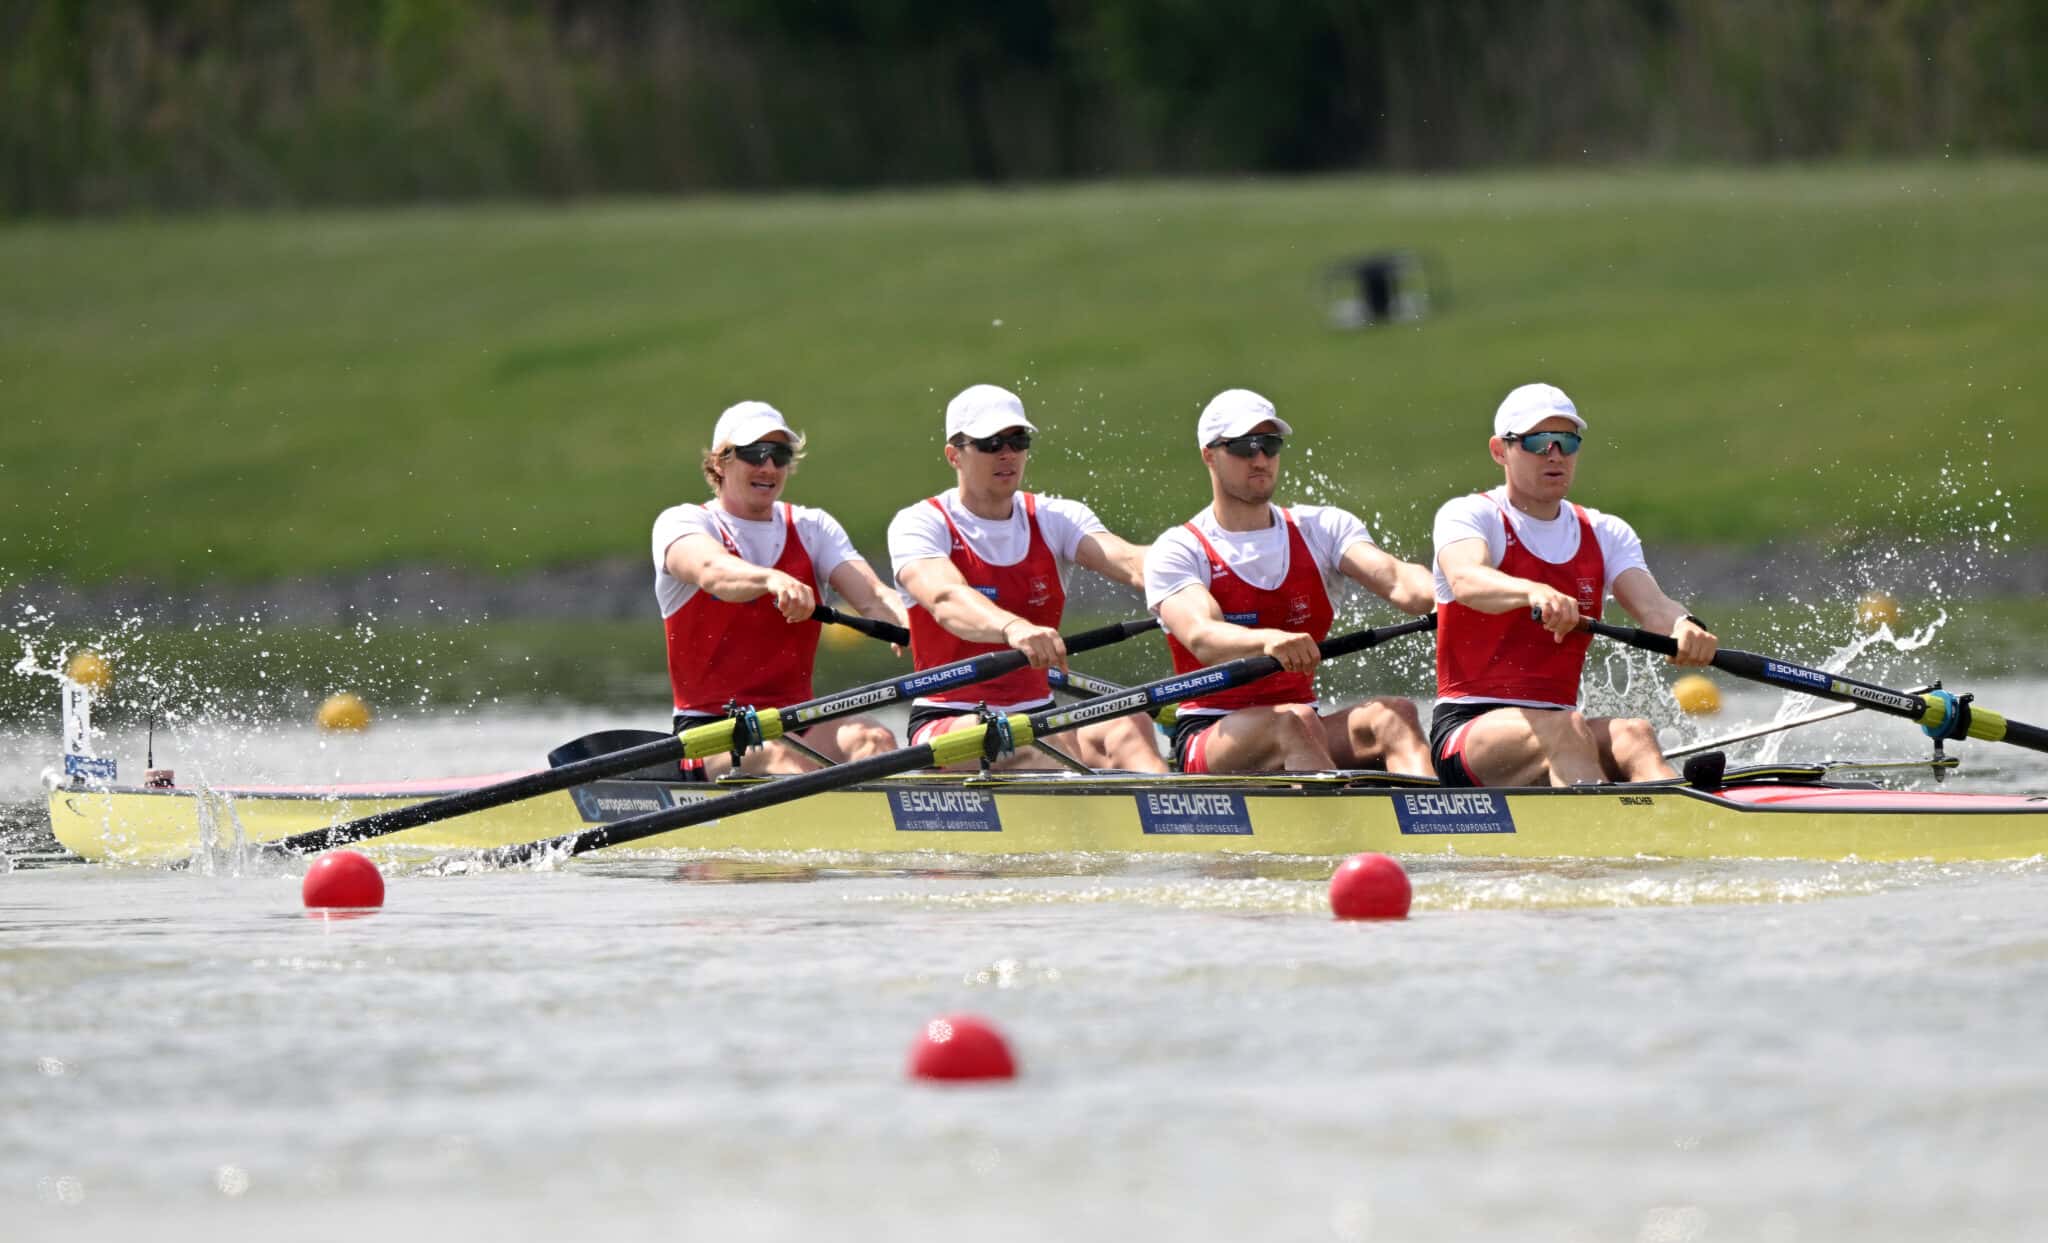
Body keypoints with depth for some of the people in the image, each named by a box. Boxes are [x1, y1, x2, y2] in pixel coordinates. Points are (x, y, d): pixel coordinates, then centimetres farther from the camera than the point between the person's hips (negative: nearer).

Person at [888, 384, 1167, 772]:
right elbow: (945, 599, -26)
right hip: (945, 725, -4)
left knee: (1126, 729, -28)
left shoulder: (1056, 519, 11)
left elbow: (1130, 563, -10)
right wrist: (1012, 628, -48)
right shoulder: (919, 524, -3)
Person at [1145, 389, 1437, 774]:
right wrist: (1268, 641, -45)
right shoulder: (1176, 551, -1)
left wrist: (1431, 595, -34)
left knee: (1393, 714, -25)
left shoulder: (1322, 528, 11)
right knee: (1295, 722, -35)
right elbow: (1202, 637, -22)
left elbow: (1393, 577, -8)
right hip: (1207, 738, -4)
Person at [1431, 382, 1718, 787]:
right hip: (1466, 730, -4)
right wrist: (1532, 593, -47)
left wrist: (1685, 627, -30)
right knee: (1566, 730, -35)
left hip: (1557, 729, 4)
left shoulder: (1607, 534, 16)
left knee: (1633, 735, -29)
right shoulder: (1467, 515, 0)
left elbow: (1651, 605, -3)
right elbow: (1466, 581, -24)